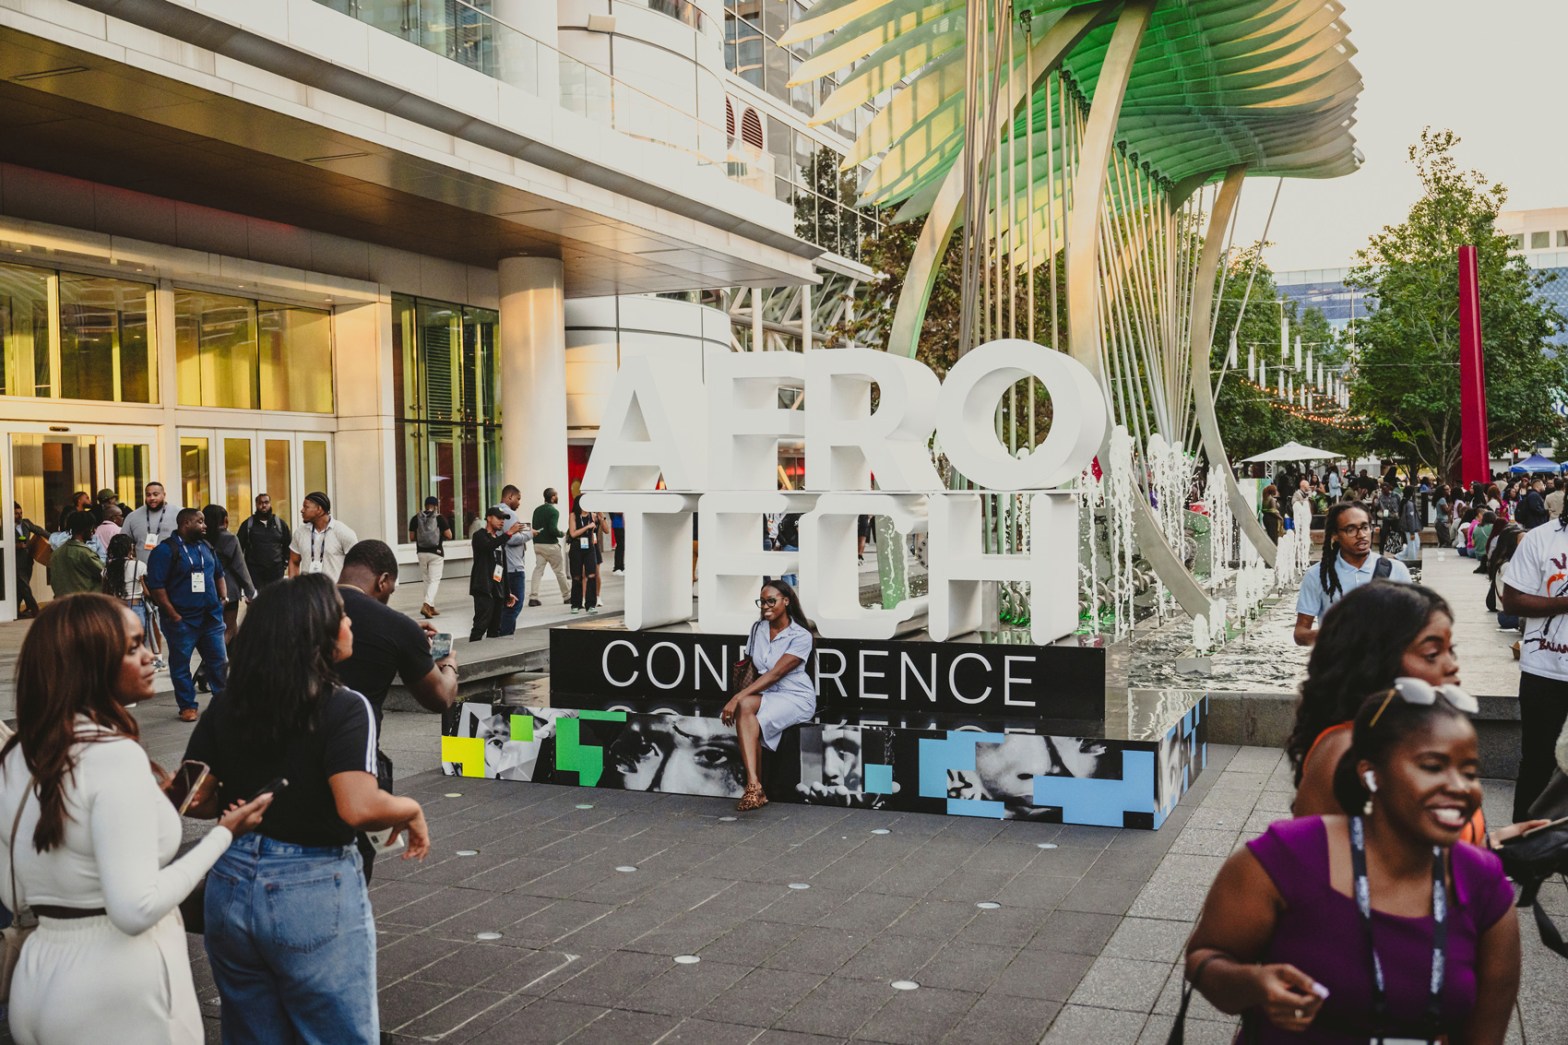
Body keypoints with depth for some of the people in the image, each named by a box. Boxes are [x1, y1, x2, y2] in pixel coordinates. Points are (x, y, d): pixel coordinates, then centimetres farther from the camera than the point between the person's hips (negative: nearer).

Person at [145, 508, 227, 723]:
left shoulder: (205, 547, 14)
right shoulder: (165, 550, -9)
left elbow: (219, 574, 26)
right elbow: (156, 586, -13)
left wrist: (223, 596, 11)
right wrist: (174, 616, -15)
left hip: (211, 616, 6)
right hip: (183, 620, -6)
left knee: (219, 661, 6)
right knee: (181, 664, 4)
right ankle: (187, 706, 14)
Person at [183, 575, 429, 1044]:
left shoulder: (224, 707, 2)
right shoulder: (344, 707, -15)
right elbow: (359, 808, -26)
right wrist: (412, 810, -8)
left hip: (230, 889, 6)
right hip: (315, 895, -6)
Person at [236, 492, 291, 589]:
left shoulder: (280, 523, 8)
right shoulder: (247, 524, 4)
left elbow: (287, 545, 14)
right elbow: (239, 547, 6)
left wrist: (285, 563, 6)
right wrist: (243, 567, 1)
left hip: (276, 573, 1)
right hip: (254, 574, -1)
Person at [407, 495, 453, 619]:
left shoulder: (416, 519, 1)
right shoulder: (440, 518, -7)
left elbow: (412, 537, 4)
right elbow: (449, 536, -7)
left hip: (422, 552, 3)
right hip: (436, 553, -3)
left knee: (426, 580, 16)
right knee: (435, 580, -2)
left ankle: (431, 607, 21)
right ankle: (426, 605, -20)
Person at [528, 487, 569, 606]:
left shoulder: (537, 510, 8)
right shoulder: (553, 511, -13)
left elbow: (534, 528, 10)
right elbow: (553, 529, -22)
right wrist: (562, 534, -5)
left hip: (537, 544, 6)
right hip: (550, 545, -6)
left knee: (538, 569, 5)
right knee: (560, 571, 6)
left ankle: (534, 598, -5)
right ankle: (567, 596, 16)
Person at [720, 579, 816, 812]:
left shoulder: (801, 636, -11)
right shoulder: (758, 628, 9)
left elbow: (776, 674, -20)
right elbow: (752, 666, 14)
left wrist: (739, 697, -28)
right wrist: (741, 697, -4)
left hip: (796, 697, -5)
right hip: (765, 695, 5)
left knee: (745, 707, -33)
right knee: (746, 711, -33)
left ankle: (754, 789, -32)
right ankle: (755, 789, -37)